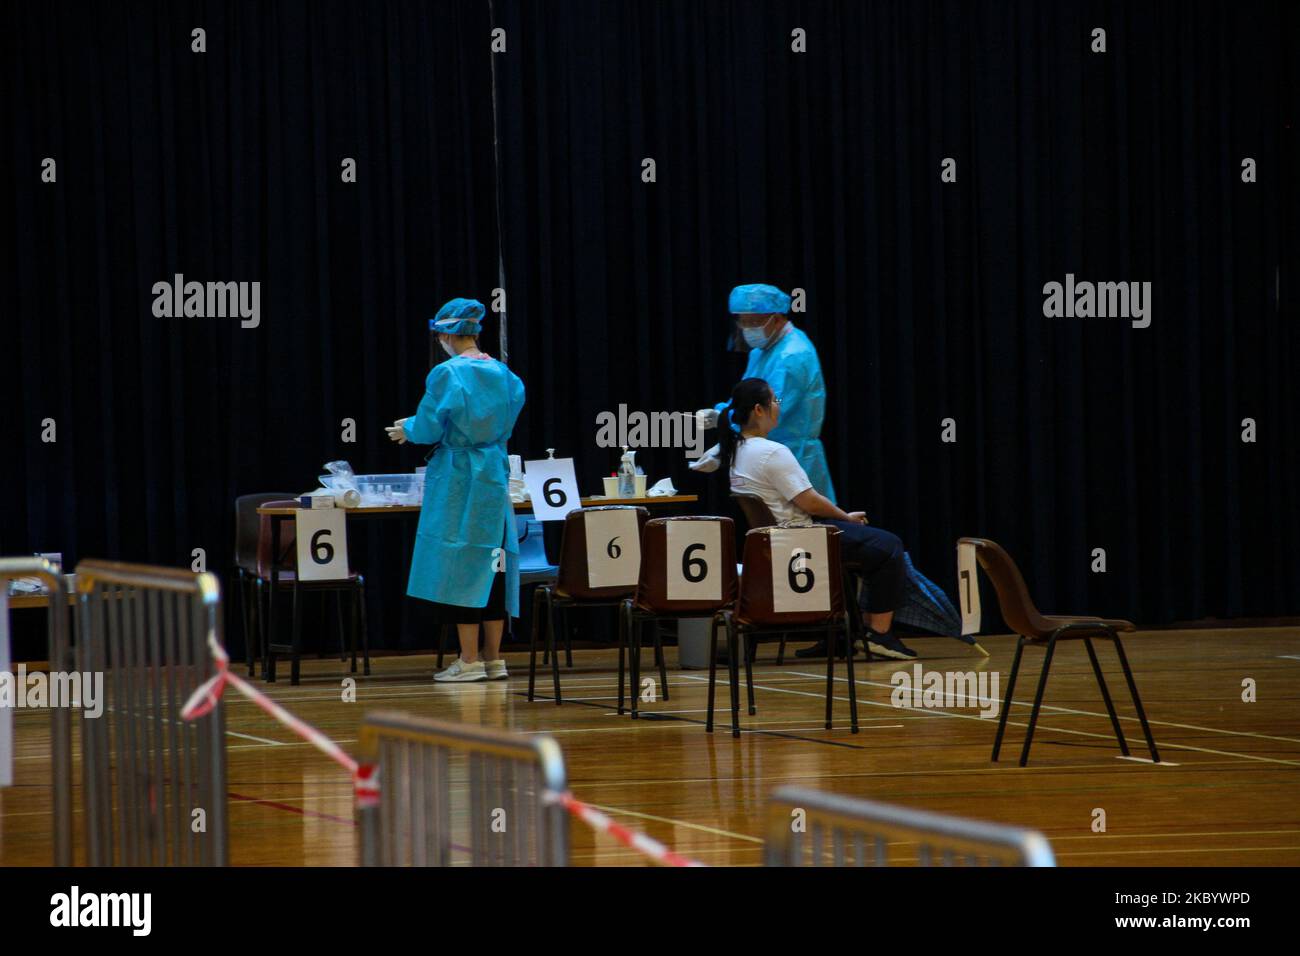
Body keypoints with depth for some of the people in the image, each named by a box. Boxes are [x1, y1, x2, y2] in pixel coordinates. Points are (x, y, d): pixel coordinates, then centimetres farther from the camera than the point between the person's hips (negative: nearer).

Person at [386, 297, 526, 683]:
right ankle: (493, 658, 11)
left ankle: (469, 660, -1)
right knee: (492, 562, 9)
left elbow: (430, 429, -11)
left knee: (460, 566, -1)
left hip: (456, 479, -6)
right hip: (494, 477, 6)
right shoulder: (502, 373, 5)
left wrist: (408, 429, 13)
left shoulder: (446, 374, -14)